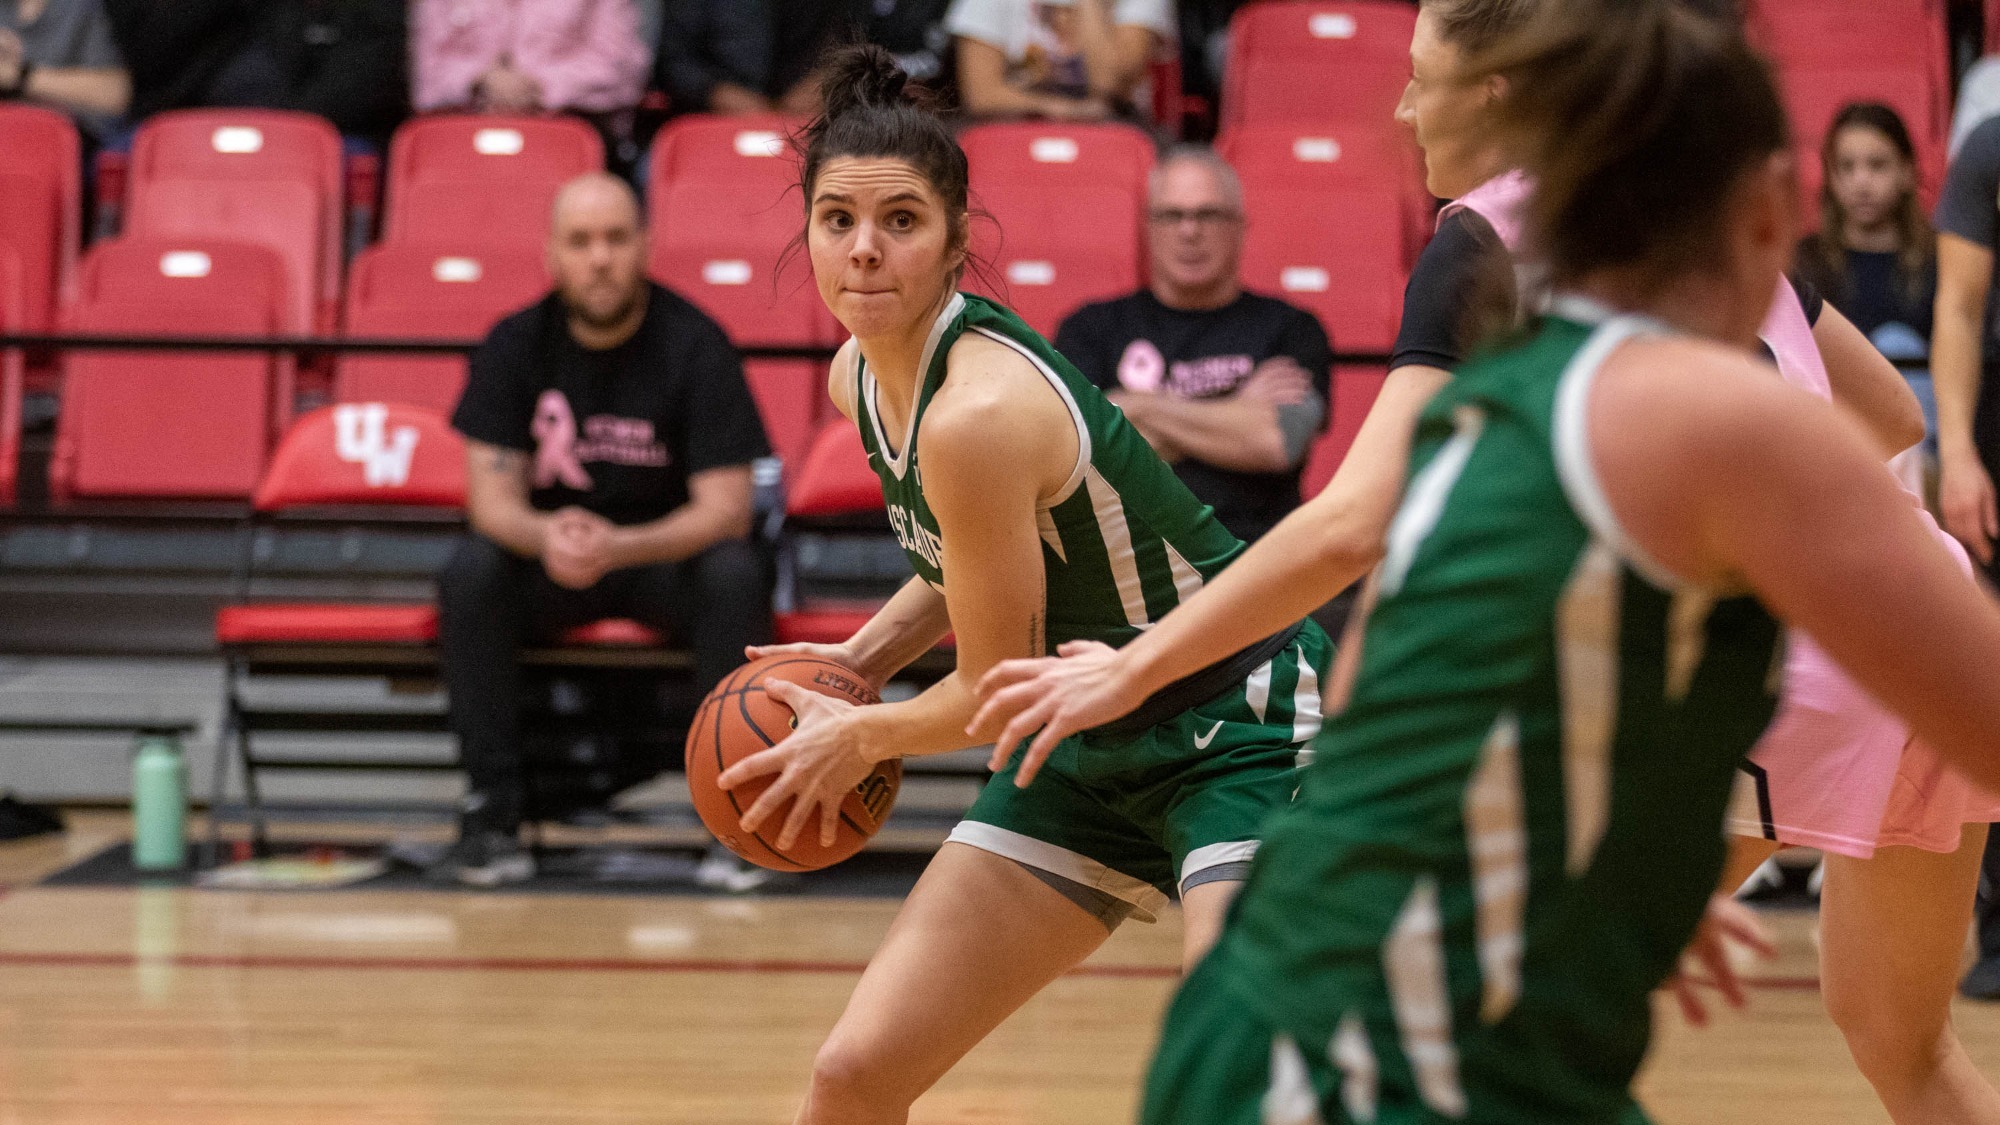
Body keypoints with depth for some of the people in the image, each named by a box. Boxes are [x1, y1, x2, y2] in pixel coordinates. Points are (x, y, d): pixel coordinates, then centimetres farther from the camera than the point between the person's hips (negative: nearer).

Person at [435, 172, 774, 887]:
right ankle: (492, 813, -25)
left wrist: (619, 548, -36)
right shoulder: (516, 346, -5)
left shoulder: (694, 346, -12)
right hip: (547, 553, 2)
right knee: (469, 575, -29)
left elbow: (726, 506, -17)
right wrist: (546, 535, -34)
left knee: (736, 577, -34)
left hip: (668, 554, -1)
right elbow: (492, 497, -8)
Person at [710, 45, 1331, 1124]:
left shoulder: (978, 411, -27)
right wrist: (861, 659, 5)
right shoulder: (861, 378, 0)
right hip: (1096, 743, 9)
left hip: (1245, 721, -8)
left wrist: (856, 736, -1)